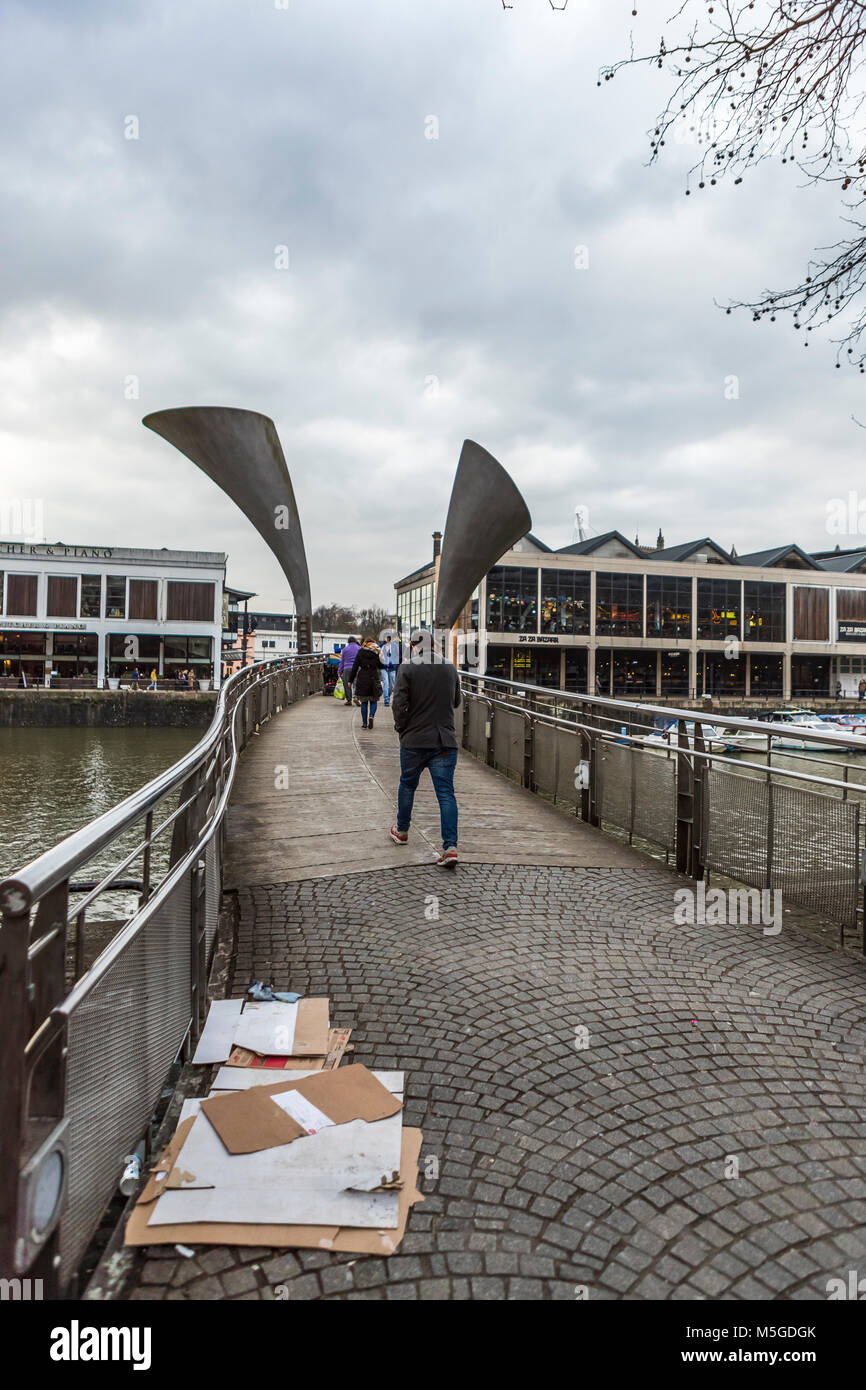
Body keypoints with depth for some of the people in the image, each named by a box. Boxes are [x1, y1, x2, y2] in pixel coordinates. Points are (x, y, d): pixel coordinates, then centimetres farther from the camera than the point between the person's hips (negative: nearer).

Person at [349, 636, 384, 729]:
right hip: (374, 679, 0)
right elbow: (381, 666, 4)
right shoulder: (377, 652, 1)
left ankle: (364, 723, 6)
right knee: (374, 701, 11)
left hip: (362, 679, 0)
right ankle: (371, 716, -14)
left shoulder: (361, 652, 0)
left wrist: (351, 680, 3)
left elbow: (355, 667, -1)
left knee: (364, 702, 8)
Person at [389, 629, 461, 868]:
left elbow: (399, 704, -13)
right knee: (446, 792, 0)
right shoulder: (450, 668, 7)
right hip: (446, 741, 2)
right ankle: (450, 846, -10)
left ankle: (401, 830, 37)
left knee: (407, 785, 20)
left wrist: (401, 727, 2)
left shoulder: (407, 668, -7)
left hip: (415, 740, -2)